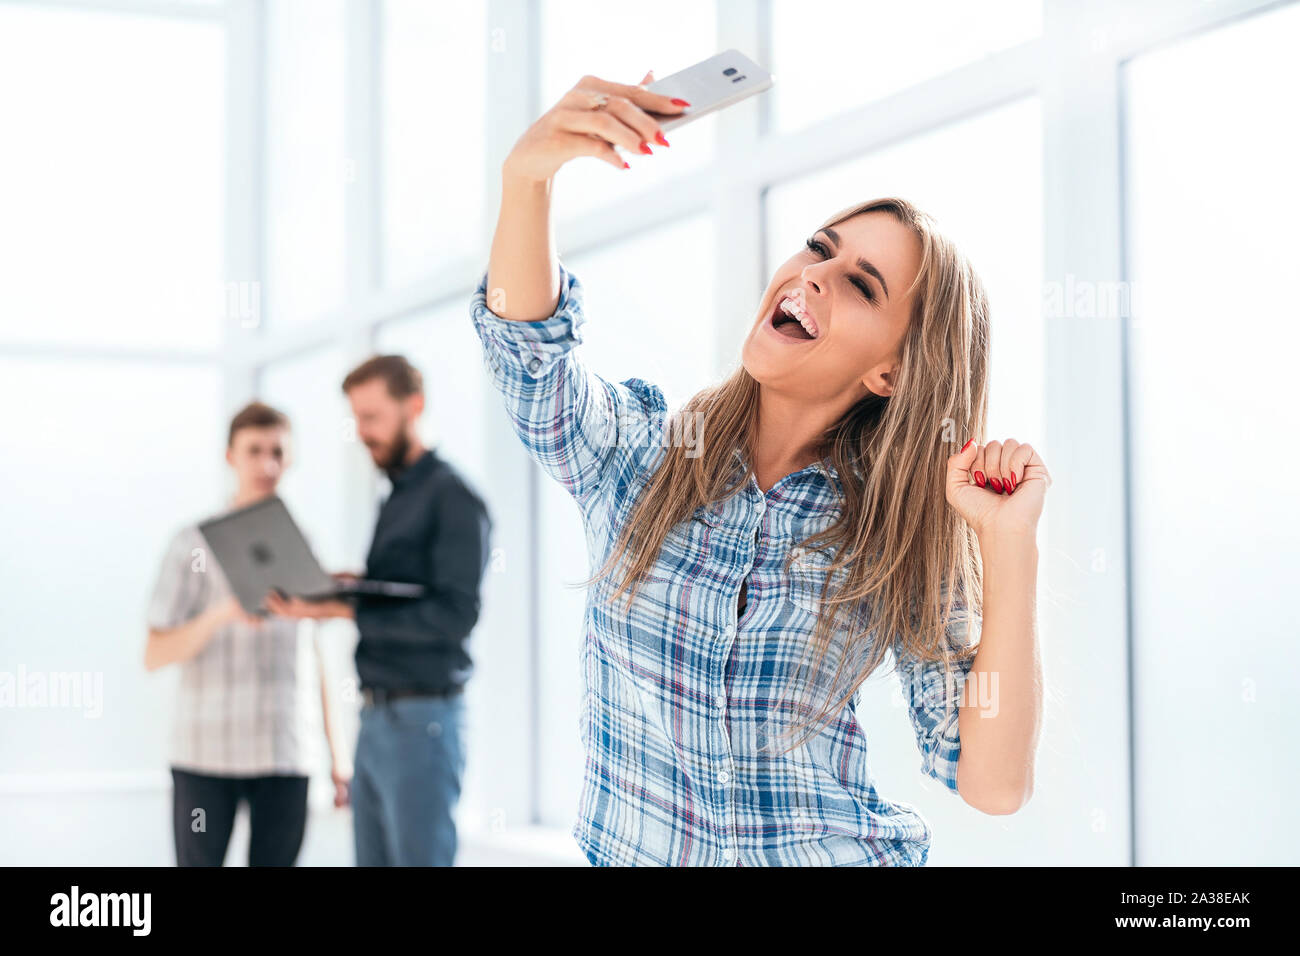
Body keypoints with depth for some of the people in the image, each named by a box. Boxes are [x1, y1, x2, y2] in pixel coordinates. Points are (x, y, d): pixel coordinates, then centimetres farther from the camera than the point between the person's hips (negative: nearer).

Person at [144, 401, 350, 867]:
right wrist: (222, 614, -20)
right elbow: (155, 654, -3)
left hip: (287, 754, 3)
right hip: (205, 753, -3)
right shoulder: (195, 543, 3)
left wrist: (336, 751, 12)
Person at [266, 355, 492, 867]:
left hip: (421, 721, -9)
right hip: (376, 719, 9)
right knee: (374, 857, 10)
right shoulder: (395, 500, 18)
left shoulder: (452, 498, -10)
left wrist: (344, 611, -22)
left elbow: (454, 615, -19)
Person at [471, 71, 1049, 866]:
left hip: (830, 852, -1)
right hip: (629, 849, 2)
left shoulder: (897, 540, -4)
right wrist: (529, 174, -37)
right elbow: (527, 345, -21)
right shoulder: (638, 449, -2)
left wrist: (1009, 546, -16)